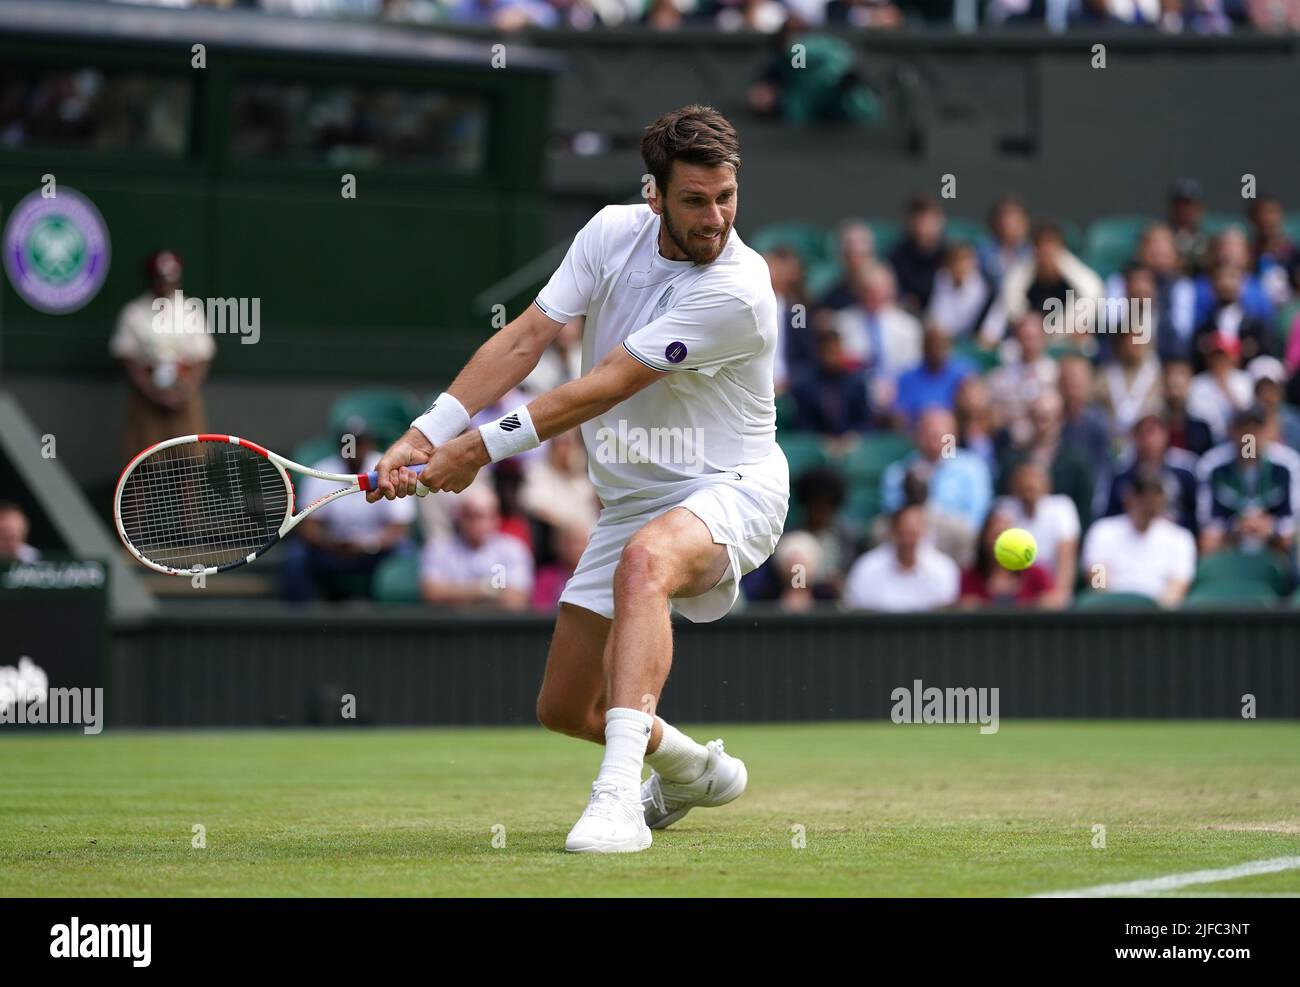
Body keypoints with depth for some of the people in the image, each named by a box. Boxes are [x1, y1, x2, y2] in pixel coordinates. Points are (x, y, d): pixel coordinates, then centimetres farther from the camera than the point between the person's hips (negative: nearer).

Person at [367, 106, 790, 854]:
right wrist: (425, 437, -17)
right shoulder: (613, 233, -4)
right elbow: (525, 339, -6)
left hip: (730, 489, -7)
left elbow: (602, 390, -25)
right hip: (631, 501, 7)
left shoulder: (737, 290, -24)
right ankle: (691, 770, 41)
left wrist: (481, 448, -23)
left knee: (643, 560, -42)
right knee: (563, 707, 9)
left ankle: (620, 796, -49)